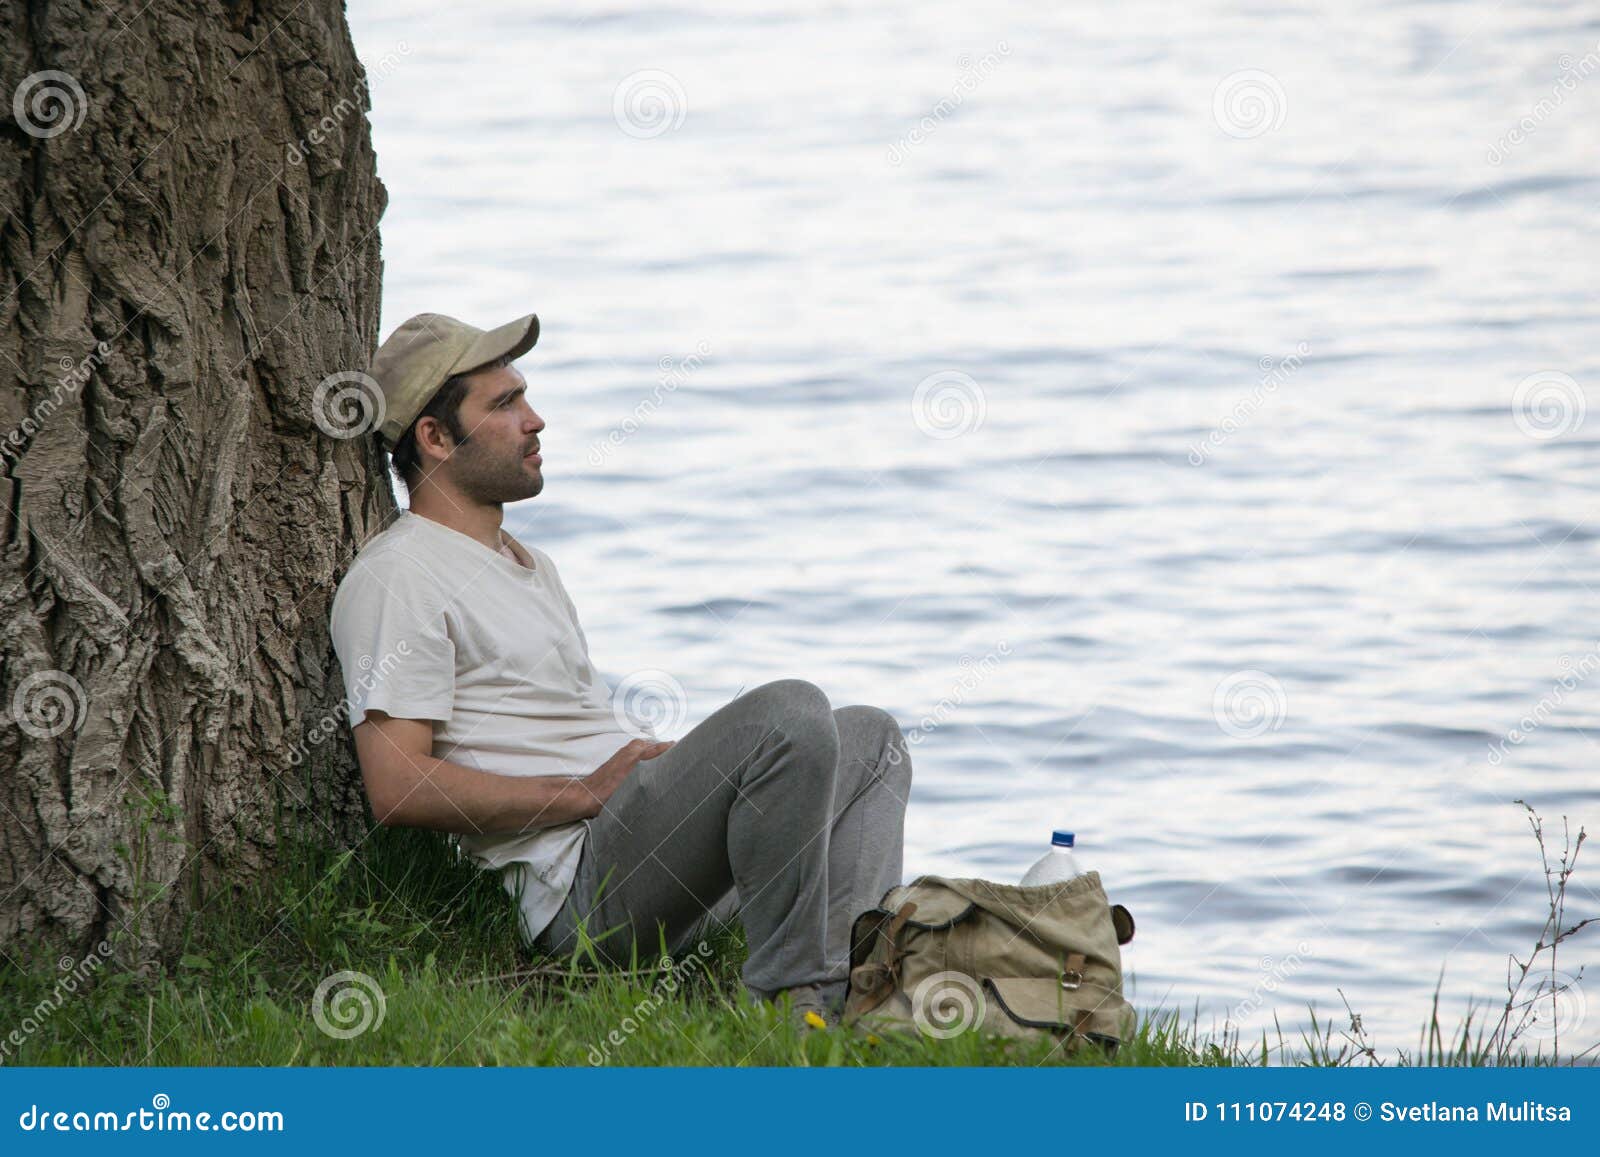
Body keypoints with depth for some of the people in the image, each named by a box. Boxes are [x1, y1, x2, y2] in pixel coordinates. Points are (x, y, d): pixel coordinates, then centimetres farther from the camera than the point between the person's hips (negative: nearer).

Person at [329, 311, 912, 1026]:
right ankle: (786, 998, -22)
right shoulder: (396, 577, -6)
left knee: (868, 737, 15)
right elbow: (397, 788, -17)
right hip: (580, 885, -10)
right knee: (791, 712, -25)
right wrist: (585, 793, -15)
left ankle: (849, 987, -9)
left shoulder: (532, 568, 28)